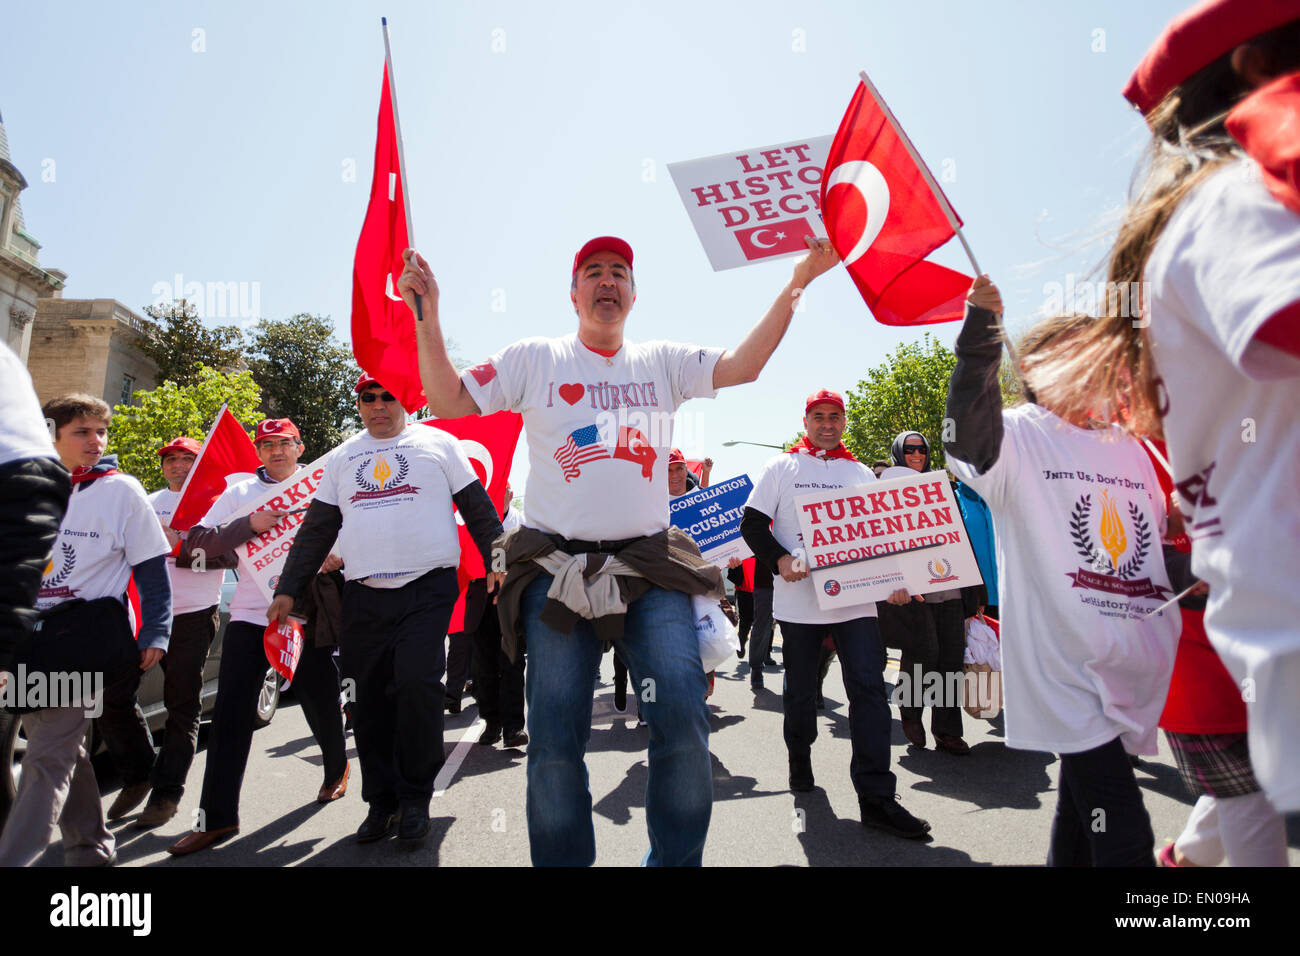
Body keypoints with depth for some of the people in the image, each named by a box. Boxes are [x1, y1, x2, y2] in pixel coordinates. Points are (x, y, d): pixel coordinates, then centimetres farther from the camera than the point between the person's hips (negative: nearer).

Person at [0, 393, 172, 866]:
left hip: (89, 630, -5)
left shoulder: (121, 490, -2)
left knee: (49, 756, -9)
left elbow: (152, 569, -3)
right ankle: (89, 845, 28)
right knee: (63, 748, 14)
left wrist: (156, 633, -11)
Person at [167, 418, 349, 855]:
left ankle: (337, 769, 37)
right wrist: (250, 525, -15)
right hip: (249, 614, 1)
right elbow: (195, 543, 0)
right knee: (230, 713, -2)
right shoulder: (239, 493, 8)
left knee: (320, 702, 9)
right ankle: (217, 817, 7)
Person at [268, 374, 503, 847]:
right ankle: (381, 800, 19)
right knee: (369, 701, 5)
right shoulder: (342, 458, 17)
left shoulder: (437, 443, 7)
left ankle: (415, 798, 3)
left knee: (416, 684, -15)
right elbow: (316, 529, 17)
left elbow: (477, 506, 7)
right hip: (364, 596, 4)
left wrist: (496, 561, -3)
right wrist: (288, 589, 11)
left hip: (428, 589, -4)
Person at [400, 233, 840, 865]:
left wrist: (796, 285, -3)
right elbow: (450, 401, 5)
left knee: (683, 720, -7)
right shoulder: (535, 359, 10)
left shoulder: (662, 362, 15)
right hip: (558, 567, -1)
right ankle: (563, 861, 23)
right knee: (554, 740, 2)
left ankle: (676, 861, 15)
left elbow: (742, 366, 2)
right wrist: (427, 317, -5)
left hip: (649, 562, 2)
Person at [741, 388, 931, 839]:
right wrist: (779, 560, -16)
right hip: (799, 600, -1)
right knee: (800, 691, 10)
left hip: (855, 599, 2)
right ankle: (799, 761, 37)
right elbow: (752, 523, 1)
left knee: (869, 688, -6)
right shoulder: (781, 468, 5)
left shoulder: (862, 473, 14)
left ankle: (876, 796, -1)